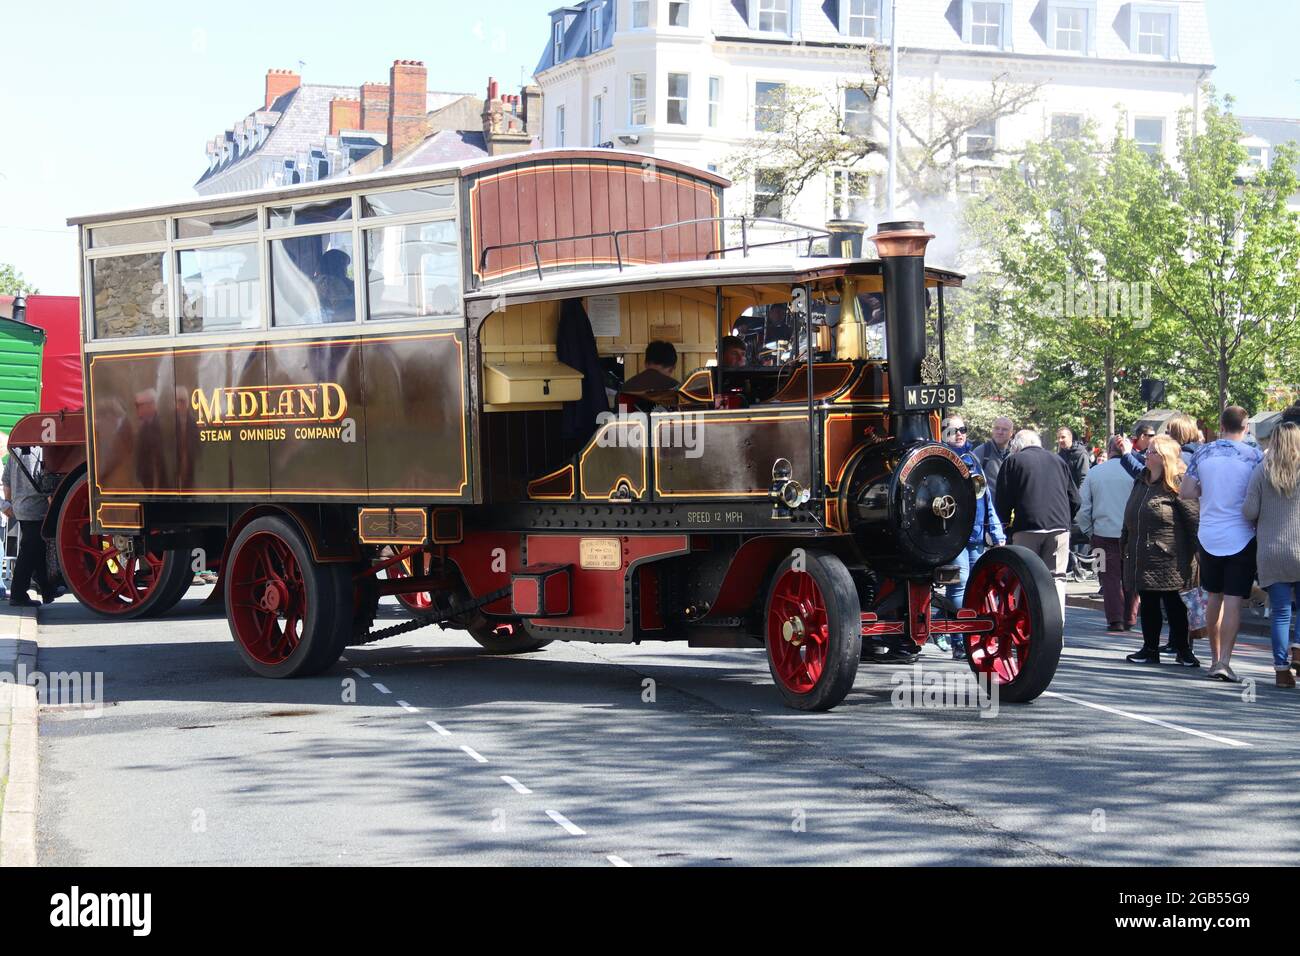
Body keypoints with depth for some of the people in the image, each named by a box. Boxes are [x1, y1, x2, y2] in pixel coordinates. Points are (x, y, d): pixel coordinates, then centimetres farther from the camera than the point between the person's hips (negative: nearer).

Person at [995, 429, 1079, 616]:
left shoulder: (1013, 461, 6)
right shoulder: (1057, 461, 18)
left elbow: (1001, 502, 2)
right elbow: (1075, 499, 17)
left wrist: (1006, 521, 18)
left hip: (1027, 528, -3)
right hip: (1060, 527, 3)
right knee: (1056, 578, 5)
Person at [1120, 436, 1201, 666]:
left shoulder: (1177, 484, -11)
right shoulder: (1141, 482, 15)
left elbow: (1193, 517, -14)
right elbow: (1129, 517, 21)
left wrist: (1193, 552, -16)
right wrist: (1126, 543, 17)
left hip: (1169, 558, -8)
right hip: (1142, 557, 8)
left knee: (1174, 604, 0)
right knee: (1148, 604, 11)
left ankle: (1182, 650, 11)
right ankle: (1150, 649, 18)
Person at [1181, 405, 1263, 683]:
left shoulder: (1203, 454, 1)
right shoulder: (1254, 456, -7)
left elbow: (1186, 492, 3)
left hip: (1208, 535, 3)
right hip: (1241, 537, -3)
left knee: (1213, 597, 15)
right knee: (1233, 601, -4)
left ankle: (1215, 658, 23)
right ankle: (1224, 661, -12)